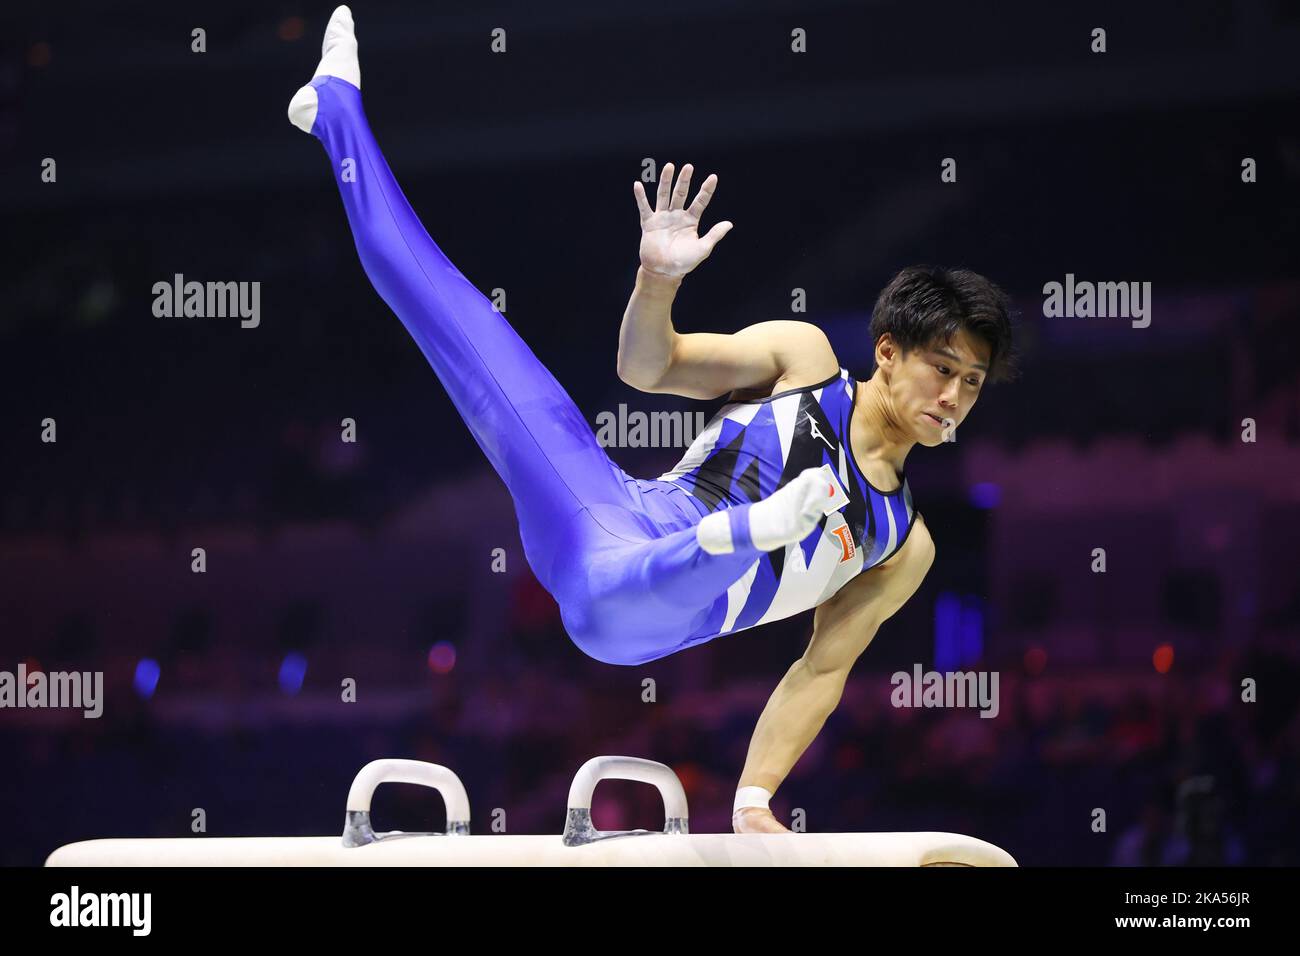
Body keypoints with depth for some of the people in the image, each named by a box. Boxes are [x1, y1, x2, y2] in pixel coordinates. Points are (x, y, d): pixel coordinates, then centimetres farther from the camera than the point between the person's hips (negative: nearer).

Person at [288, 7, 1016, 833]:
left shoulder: (905, 548, 19)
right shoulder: (803, 357, 15)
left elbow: (822, 670, 19)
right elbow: (646, 367, 6)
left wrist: (754, 799, 6)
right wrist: (660, 281, -17)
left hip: (639, 624, 4)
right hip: (605, 531, -4)